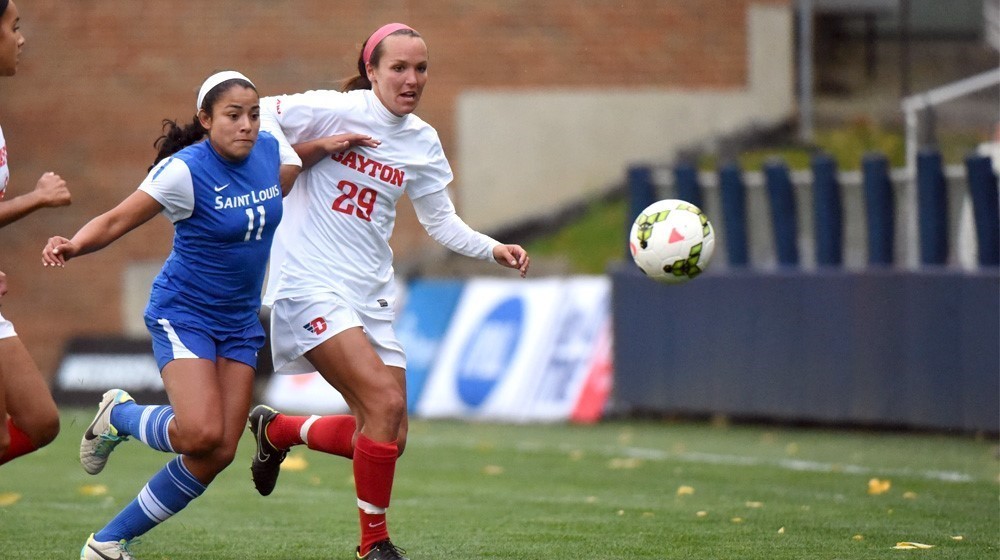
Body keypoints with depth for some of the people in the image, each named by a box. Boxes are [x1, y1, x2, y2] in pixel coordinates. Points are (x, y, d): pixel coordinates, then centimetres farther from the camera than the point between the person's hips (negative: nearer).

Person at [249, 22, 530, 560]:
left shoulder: (422, 142, 8)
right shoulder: (335, 111, -9)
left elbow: (441, 221, 16)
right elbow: (259, 116, -7)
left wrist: (493, 249, 2)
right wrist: (300, 156, -15)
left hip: (371, 294, 7)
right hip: (311, 285, -7)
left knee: (386, 439, 3)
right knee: (387, 400, -22)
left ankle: (277, 430, 31)